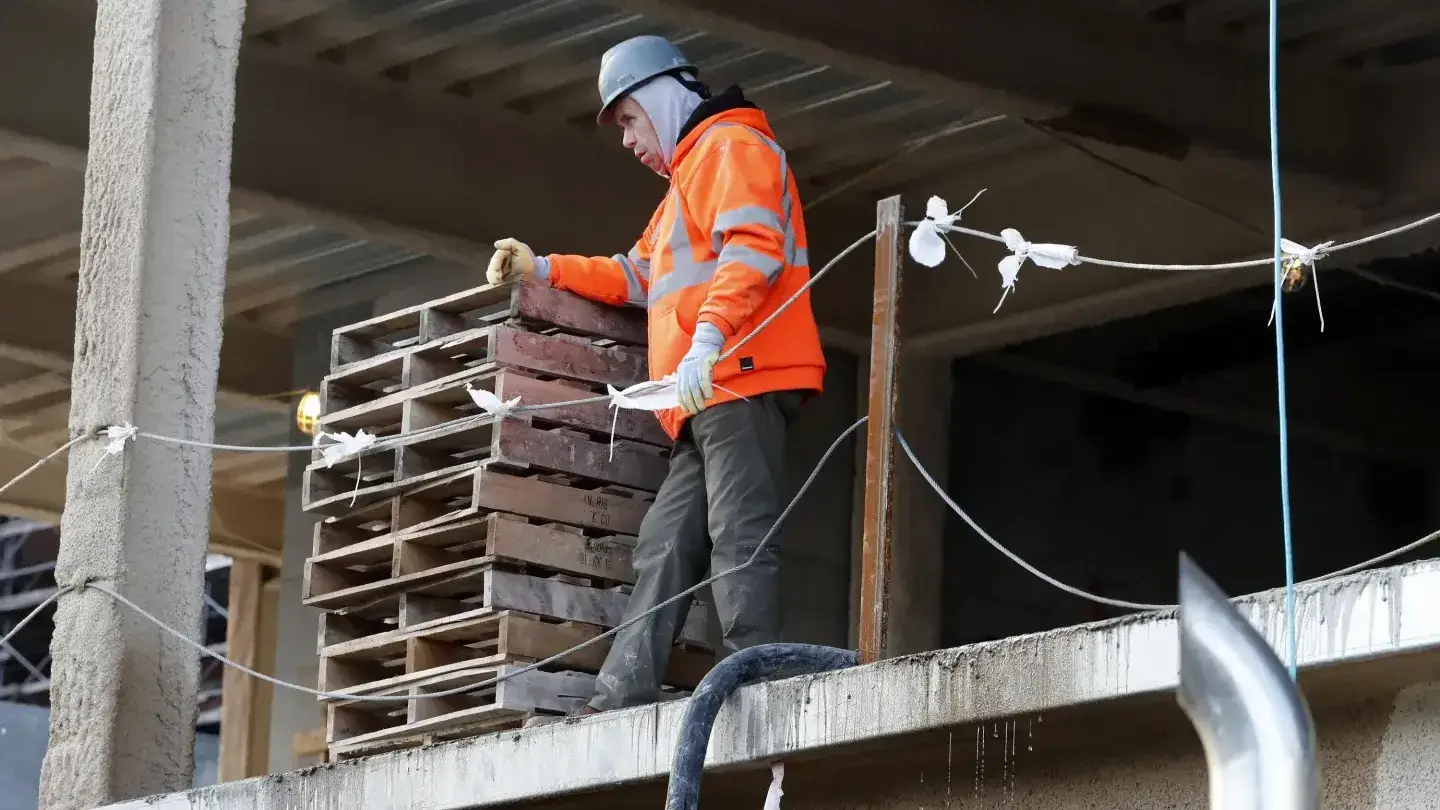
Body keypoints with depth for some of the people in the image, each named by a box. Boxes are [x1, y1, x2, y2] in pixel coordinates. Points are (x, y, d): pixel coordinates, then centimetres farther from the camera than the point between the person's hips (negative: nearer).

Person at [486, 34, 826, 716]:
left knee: (737, 536, -17)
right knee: (664, 548, 4)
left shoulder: (732, 146, 0)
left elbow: (752, 248, -17)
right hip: (708, 402, 10)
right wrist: (543, 270, 30)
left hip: (742, 381, -10)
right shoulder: (686, 180, 33)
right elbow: (639, 277, 39)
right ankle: (617, 706, 0)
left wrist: (707, 340, -29)